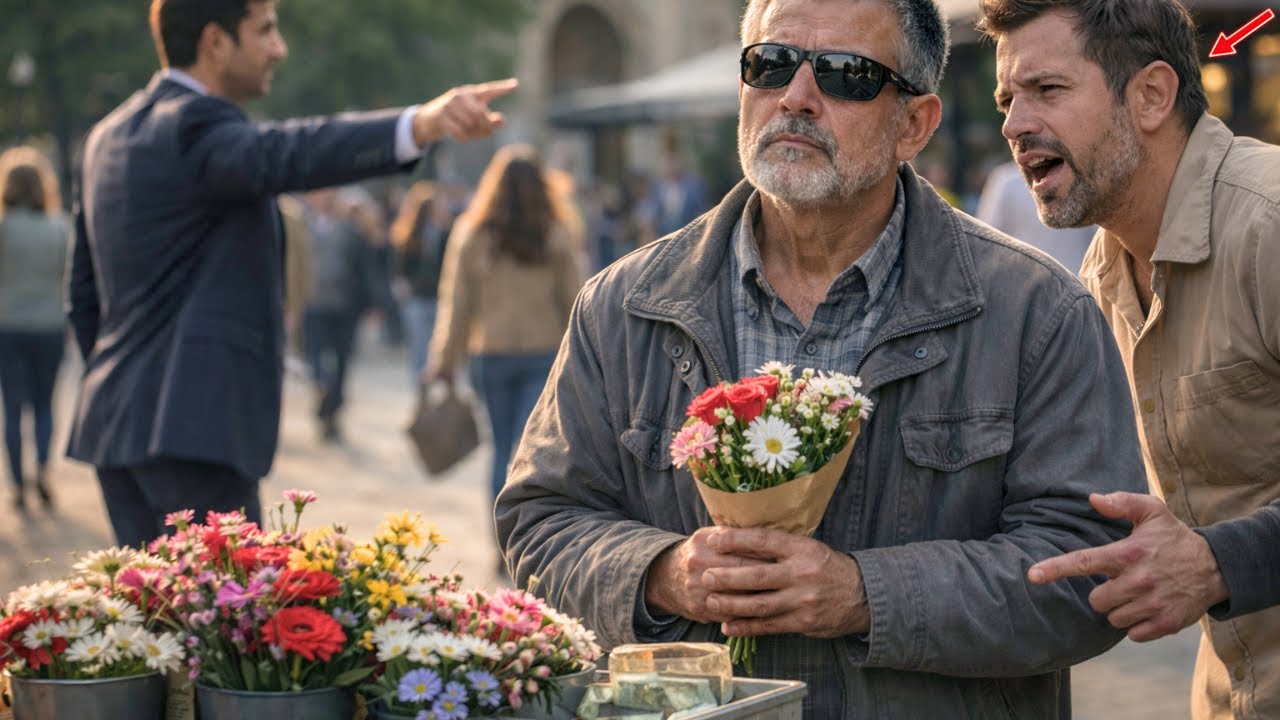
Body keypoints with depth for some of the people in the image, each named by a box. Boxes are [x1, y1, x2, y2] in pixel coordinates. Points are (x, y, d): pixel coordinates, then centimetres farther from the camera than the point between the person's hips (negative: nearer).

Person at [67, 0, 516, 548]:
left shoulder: (111, 136, 18)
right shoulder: (195, 127, -12)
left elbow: (84, 294, 22)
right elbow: (287, 155, -35)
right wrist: (420, 125, -50)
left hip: (116, 425, 10)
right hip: (193, 427, -10)